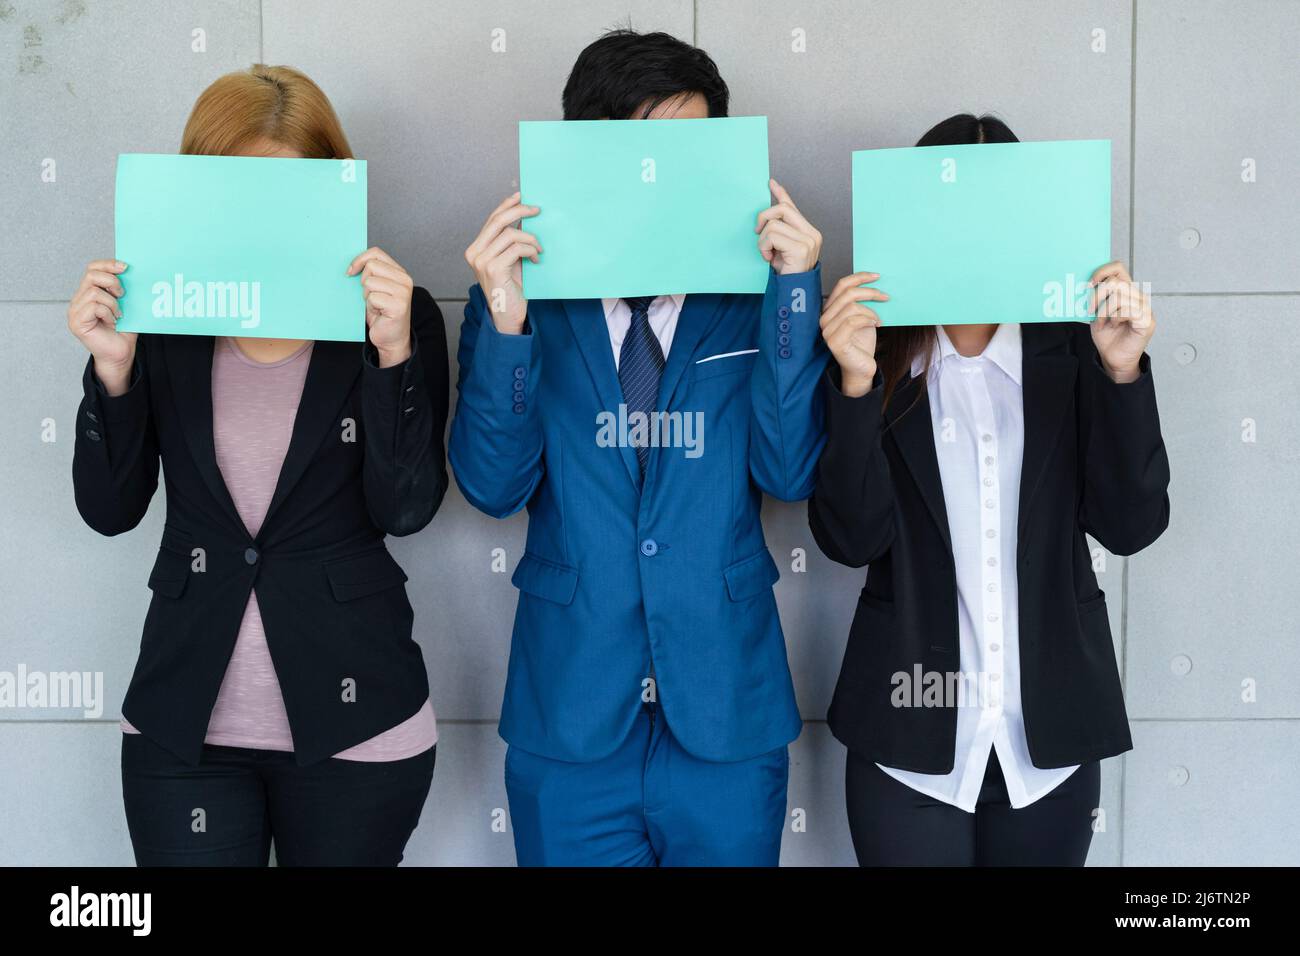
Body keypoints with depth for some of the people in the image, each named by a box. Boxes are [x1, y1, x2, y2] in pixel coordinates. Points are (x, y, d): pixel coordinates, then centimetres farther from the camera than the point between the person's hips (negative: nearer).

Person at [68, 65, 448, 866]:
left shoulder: (396, 313, -6)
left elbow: (405, 510, -11)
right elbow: (110, 511, 0)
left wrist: (394, 353, -23)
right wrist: (113, 370, -15)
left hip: (352, 722, -1)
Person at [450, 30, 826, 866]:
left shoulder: (756, 300, 0)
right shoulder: (527, 297, -1)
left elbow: (790, 472, -10)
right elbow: (494, 485, -10)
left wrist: (794, 293, -18)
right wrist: (506, 323, -22)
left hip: (727, 722, 1)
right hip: (571, 721, 0)